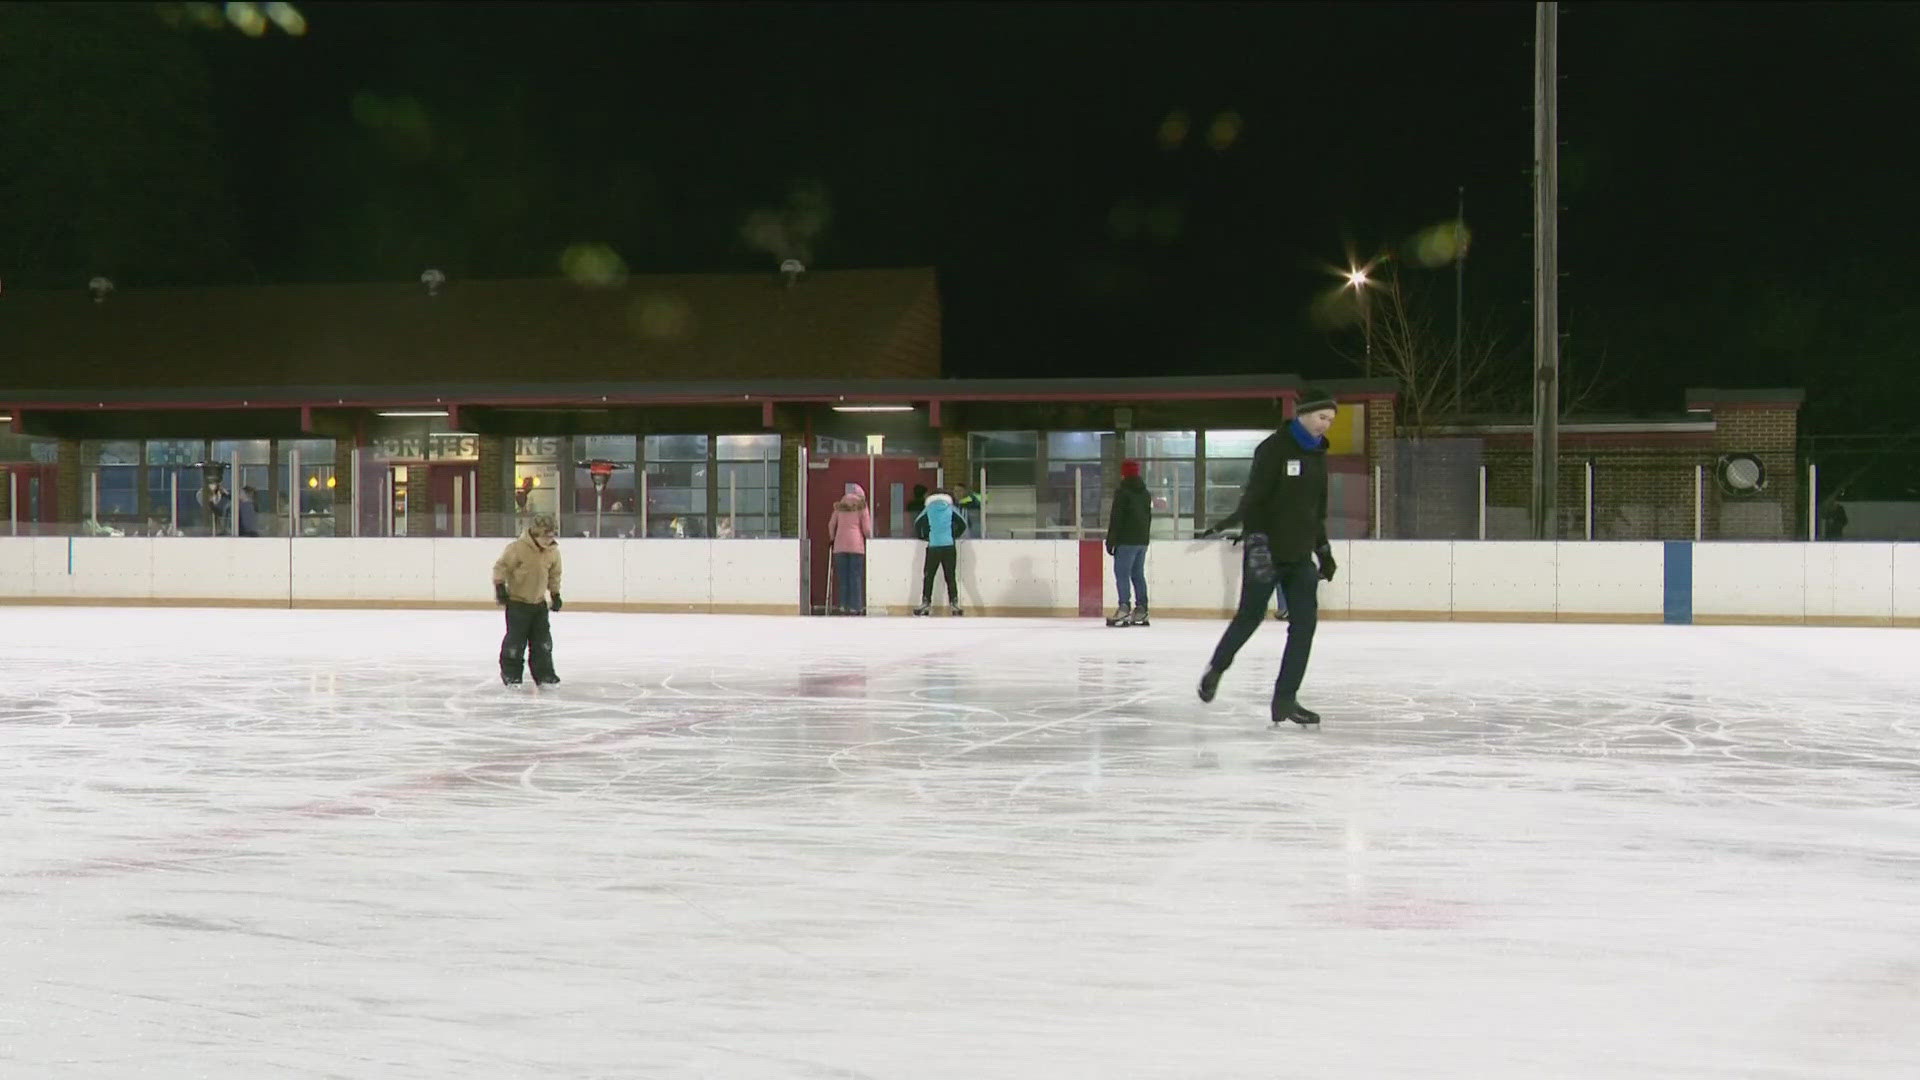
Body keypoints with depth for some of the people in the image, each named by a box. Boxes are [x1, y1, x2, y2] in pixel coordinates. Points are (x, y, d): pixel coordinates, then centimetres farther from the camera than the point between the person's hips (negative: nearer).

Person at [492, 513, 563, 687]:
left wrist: (555, 594, 13)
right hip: (517, 602, -5)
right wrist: (500, 586, -17)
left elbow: (554, 575, 13)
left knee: (543, 640, 5)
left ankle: (544, 674, 13)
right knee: (515, 640, -2)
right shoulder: (518, 547, -19)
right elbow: (501, 566, -12)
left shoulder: (553, 552, 0)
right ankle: (510, 673, 10)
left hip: (539, 602, 5)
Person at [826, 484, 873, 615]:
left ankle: (842, 606, 3)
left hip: (840, 545, 3)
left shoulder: (840, 505, 13)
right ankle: (855, 607, -4)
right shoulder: (862, 506, 3)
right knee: (856, 576, -1)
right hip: (856, 545, -3)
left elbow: (831, 524, 17)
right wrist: (869, 537, 19)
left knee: (842, 576, 7)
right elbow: (866, 529, 0)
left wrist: (832, 539, 31)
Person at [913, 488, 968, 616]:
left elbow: (917, 524, 0)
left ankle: (926, 603, 4)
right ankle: (954, 604, 0)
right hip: (949, 547, 1)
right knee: (950, 577, 5)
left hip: (933, 547, -1)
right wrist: (955, 536, 13)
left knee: (928, 576, 8)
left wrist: (924, 537, 13)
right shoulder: (951, 509, 4)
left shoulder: (928, 509, 4)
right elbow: (963, 524, 0)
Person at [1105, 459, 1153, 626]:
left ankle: (1124, 607, -19)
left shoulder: (1122, 492, -10)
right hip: (1142, 540, 8)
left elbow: (1116, 518, -12)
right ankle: (1141, 611, 8)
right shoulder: (1145, 493, 15)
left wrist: (1110, 541, -9)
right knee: (1138, 574, 10)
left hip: (1126, 540, -8)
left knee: (1122, 573, -8)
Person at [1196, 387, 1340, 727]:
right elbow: (1253, 497, -18)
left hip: (1300, 556, 7)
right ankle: (1216, 669, 31)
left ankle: (1285, 698, -1)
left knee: (1305, 622, -5)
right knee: (1250, 617, 5)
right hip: (1266, 552, -7)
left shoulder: (1317, 454, 13)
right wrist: (1256, 539, -28)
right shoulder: (1275, 448, -11)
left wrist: (1324, 551, 23)